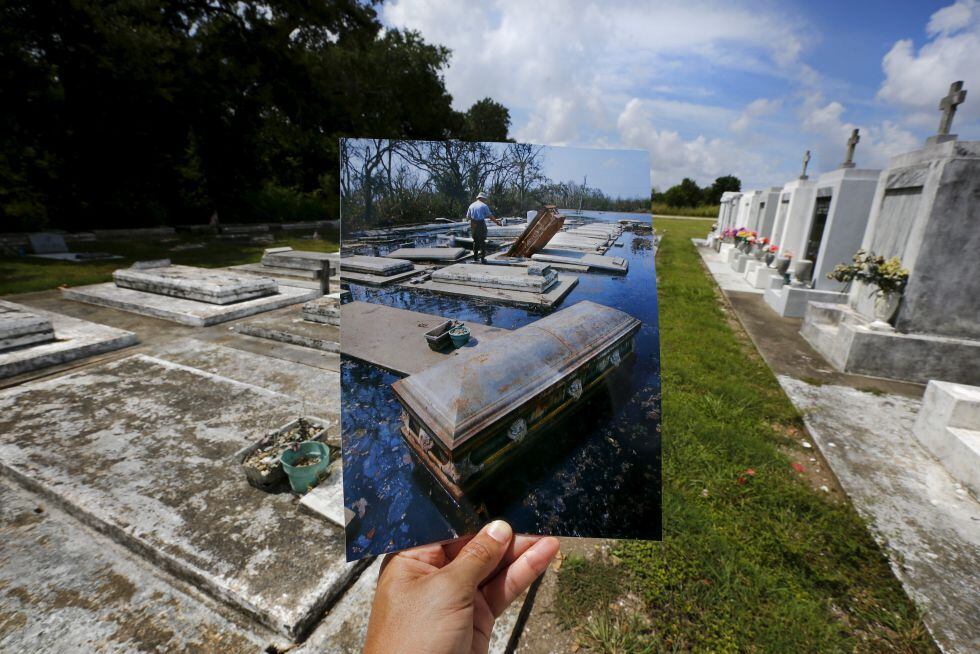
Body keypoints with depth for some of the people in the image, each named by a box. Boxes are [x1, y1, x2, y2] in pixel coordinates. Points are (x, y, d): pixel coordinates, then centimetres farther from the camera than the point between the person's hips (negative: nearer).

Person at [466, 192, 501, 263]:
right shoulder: (484, 205, -4)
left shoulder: (472, 205, 8)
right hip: (481, 224, -4)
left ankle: (475, 256, 18)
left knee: (475, 240, 16)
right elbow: (490, 216, -4)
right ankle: (482, 258, -3)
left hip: (473, 224, 4)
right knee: (482, 241, 0)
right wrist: (496, 221, 5)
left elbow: (468, 216, 12)